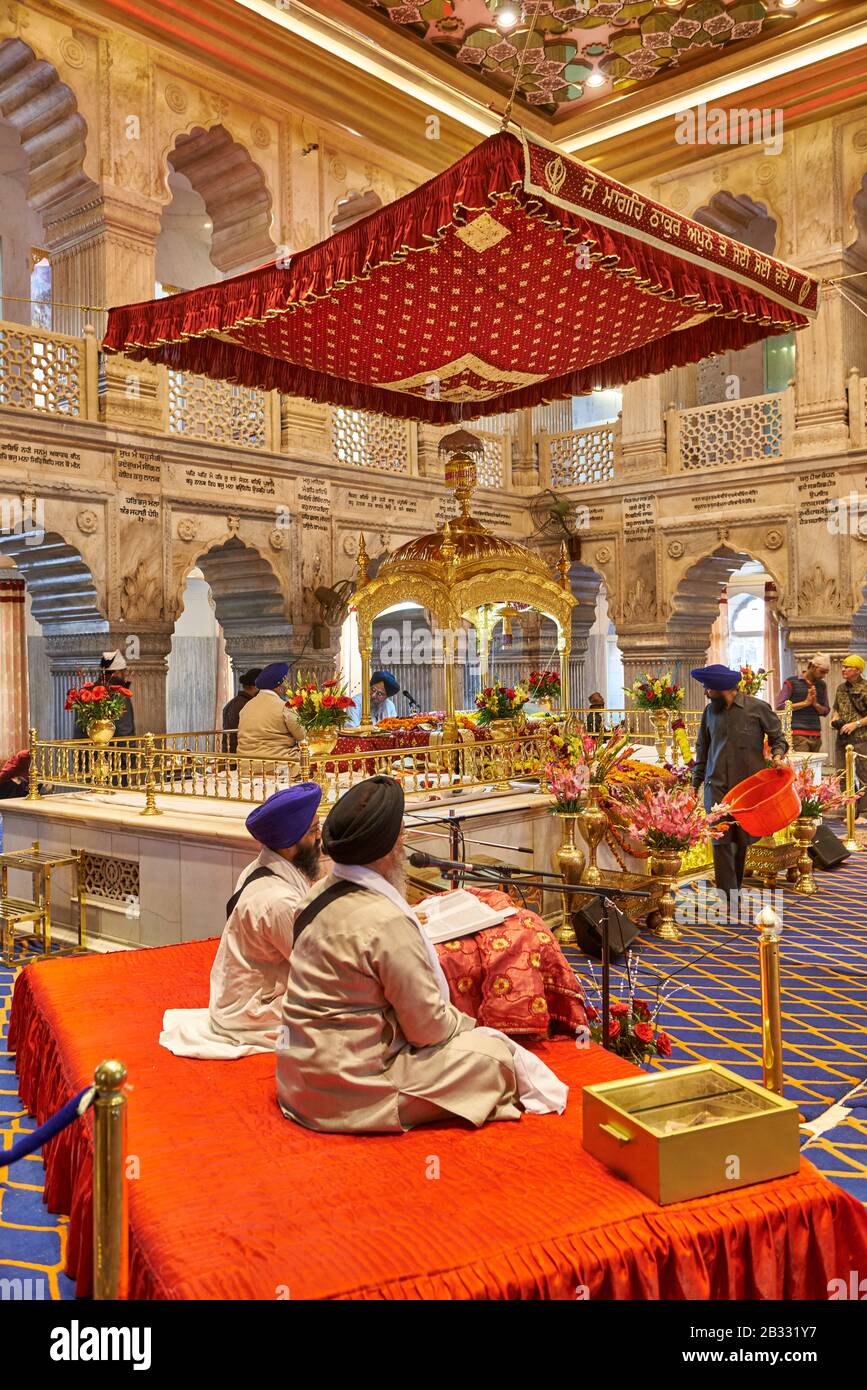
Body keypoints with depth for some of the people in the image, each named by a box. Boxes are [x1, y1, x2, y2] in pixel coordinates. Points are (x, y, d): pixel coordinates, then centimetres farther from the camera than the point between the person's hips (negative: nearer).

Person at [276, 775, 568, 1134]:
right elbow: (427, 1026, -18)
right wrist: (466, 1023, 4)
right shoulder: (386, 922, -26)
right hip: (349, 1094, -9)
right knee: (493, 1051, 0)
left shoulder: (321, 893, 2)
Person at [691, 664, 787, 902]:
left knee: (743, 839, 9)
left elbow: (778, 737, 8)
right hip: (716, 784, 2)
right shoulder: (710, 711, 8)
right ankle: (728, 895, -7)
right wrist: (695, 782, 17)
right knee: (720, 839, -8)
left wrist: (777, 755, -13)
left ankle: (736, 888, 28)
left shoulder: (758, 708, -3)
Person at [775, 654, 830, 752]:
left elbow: (826, 711, 20)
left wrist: (816, 704, -2)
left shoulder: (822, 685, 17)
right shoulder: (791, 682, 1)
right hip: (798, 735, -5)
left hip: (816, 736, 5)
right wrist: (805, 703, -9)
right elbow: (779, 706, -6)